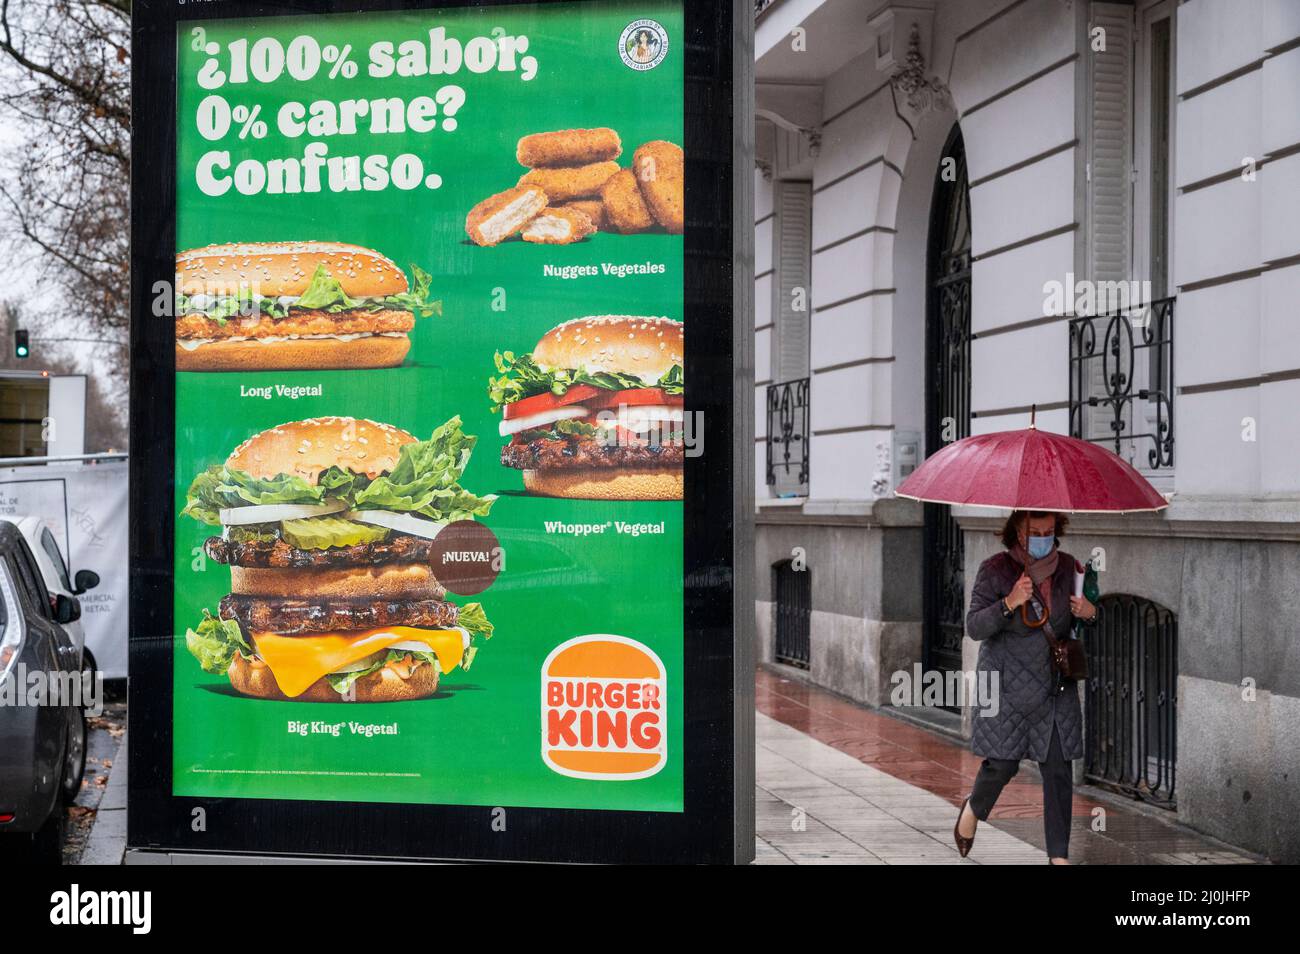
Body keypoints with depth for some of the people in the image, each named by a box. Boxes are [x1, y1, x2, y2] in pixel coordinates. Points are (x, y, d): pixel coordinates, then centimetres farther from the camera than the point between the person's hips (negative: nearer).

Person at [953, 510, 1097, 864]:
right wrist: (1009, 603, -25)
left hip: (1056, 686, 3)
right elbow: (974, 627, -10)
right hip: (1008, 685, -3)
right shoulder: (995, 570, -7)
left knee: (1059, 770, -1)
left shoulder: (1068, 567, 5)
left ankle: (1059, 855, 7)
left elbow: (1085, 618, 17)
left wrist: (1090, 613, -7)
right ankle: (973, 810, 32)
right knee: (1003, 763, -1)